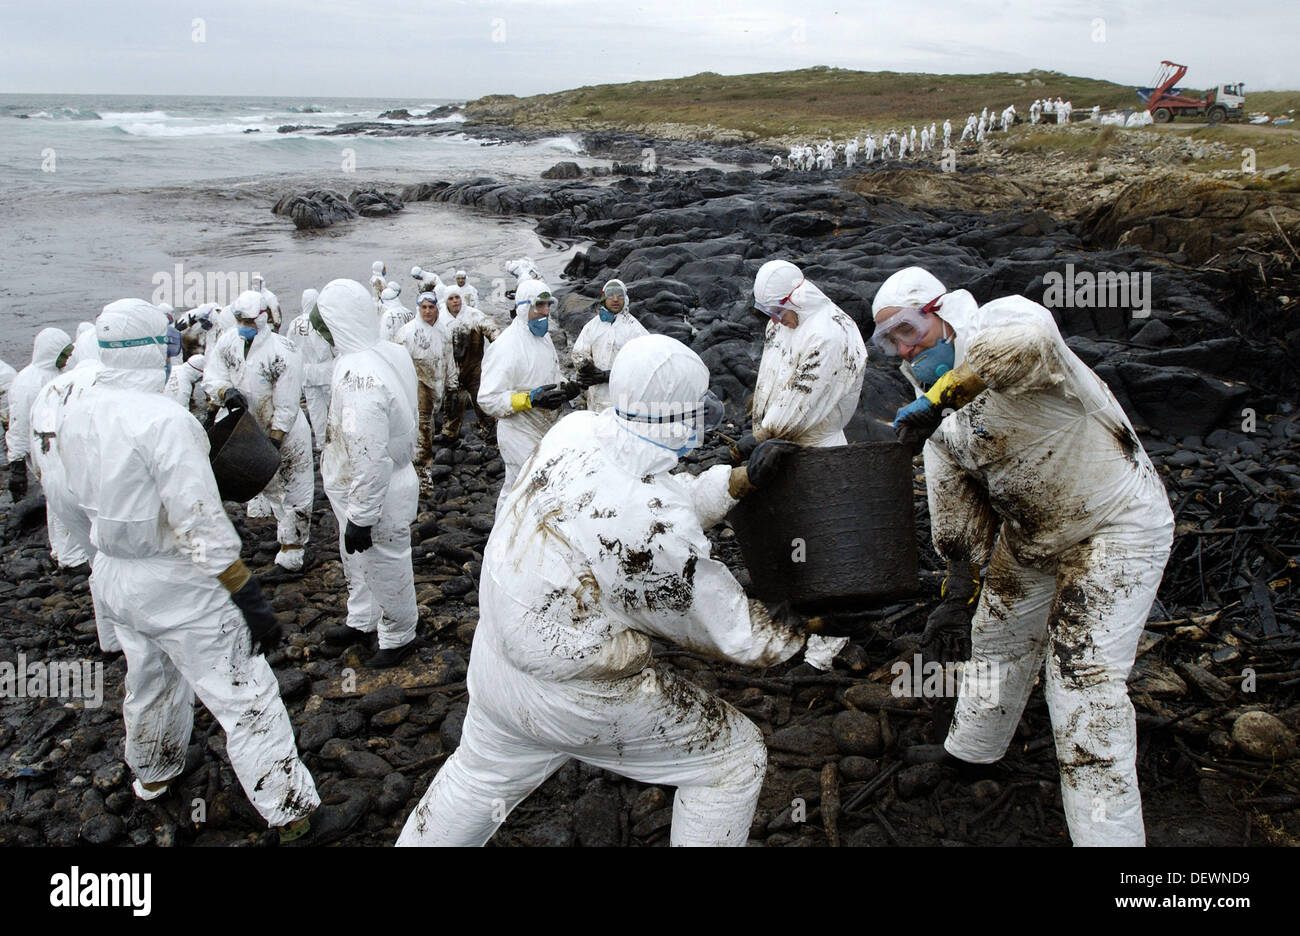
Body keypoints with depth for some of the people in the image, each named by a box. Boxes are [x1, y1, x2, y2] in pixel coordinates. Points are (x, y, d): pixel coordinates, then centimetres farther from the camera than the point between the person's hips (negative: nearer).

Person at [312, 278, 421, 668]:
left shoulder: (358, 375, -32)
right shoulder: (391, 352, -3)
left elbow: (369, 457, -33)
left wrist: (360, 517, -25)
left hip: (377, 495, -10)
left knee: (386, 567, 12)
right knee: (357, 558, 28)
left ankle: (399, 636, 33)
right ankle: (362, 621, 48)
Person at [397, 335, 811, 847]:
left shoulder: (573, 432, -12)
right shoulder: (655, 531, -32)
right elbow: (732, 632, -17)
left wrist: (743, 478, -2)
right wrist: (805, 627, -2)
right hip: (574, 695, -7)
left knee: (479, 775, 32)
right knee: (736, 757, 11)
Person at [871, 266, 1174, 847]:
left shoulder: (999, 323, -22)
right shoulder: (937, 414, 0)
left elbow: (1030, 338, -49)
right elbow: (956, 507, 3)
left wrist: (941, 395, -45)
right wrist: (958, 588, -3)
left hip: (1116, 523, -8)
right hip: (1029, 537, 8)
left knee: (1084, 674, -12)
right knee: (998, 637, 22)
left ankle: (1106, 831, 1)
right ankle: (970, 752, 48)